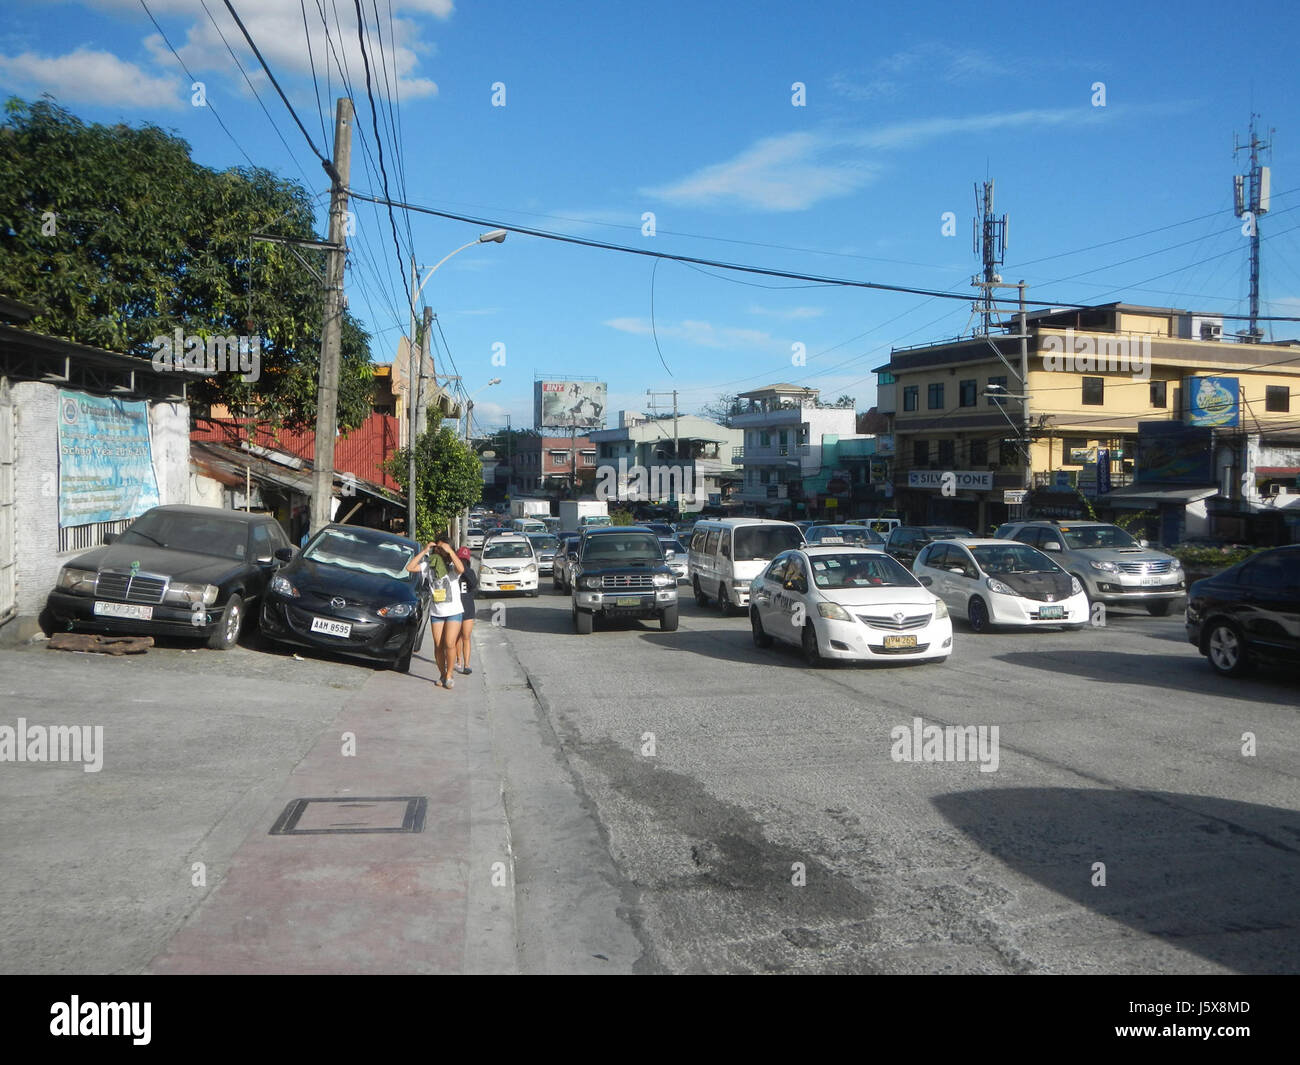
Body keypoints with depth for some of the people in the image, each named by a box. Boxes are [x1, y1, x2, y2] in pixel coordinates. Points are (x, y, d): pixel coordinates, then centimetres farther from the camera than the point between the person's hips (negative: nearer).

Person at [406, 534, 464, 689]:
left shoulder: (452, 566, -6)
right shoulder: (429, 566, 5)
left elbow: (461, 569, -30)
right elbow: (410, 568, -4)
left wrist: (449, 551, -24)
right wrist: (423, 551, -6)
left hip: (453, 612, -3)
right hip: (436, 612, 4)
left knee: (449, 644, -12)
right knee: (438, 646, 6)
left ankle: (449, 675, 1)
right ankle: (442, 674, 21)